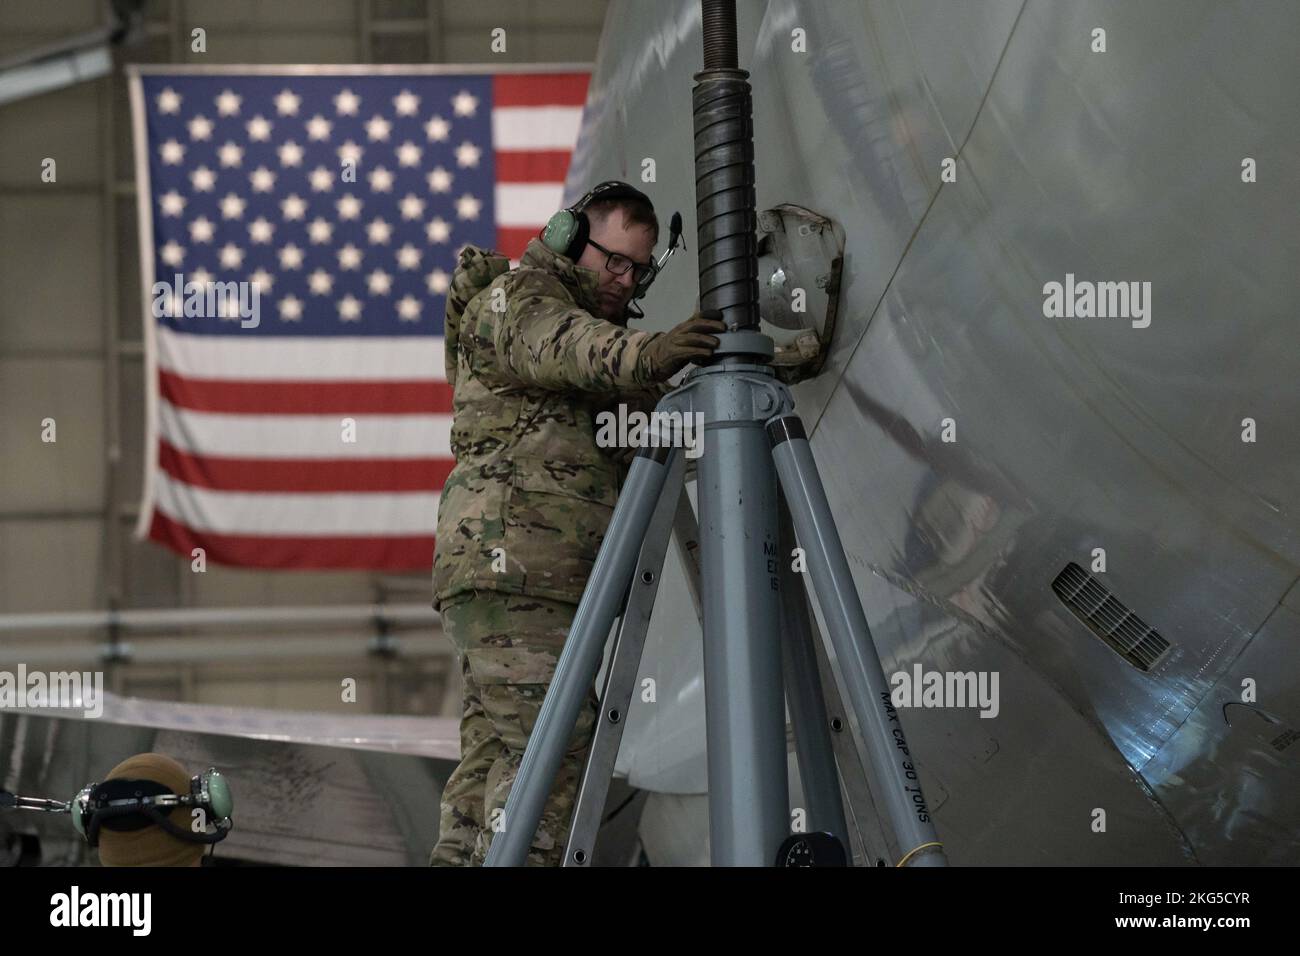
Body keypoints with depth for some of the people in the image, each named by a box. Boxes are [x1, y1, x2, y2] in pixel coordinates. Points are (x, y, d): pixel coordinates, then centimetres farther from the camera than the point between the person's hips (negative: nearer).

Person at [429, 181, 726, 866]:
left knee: (493, 755, 7)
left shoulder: (597, 318, 29)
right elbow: (559, 348, -24)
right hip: (512, 558, -10)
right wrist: (643, 355, -43)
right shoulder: (515, 298, -1)